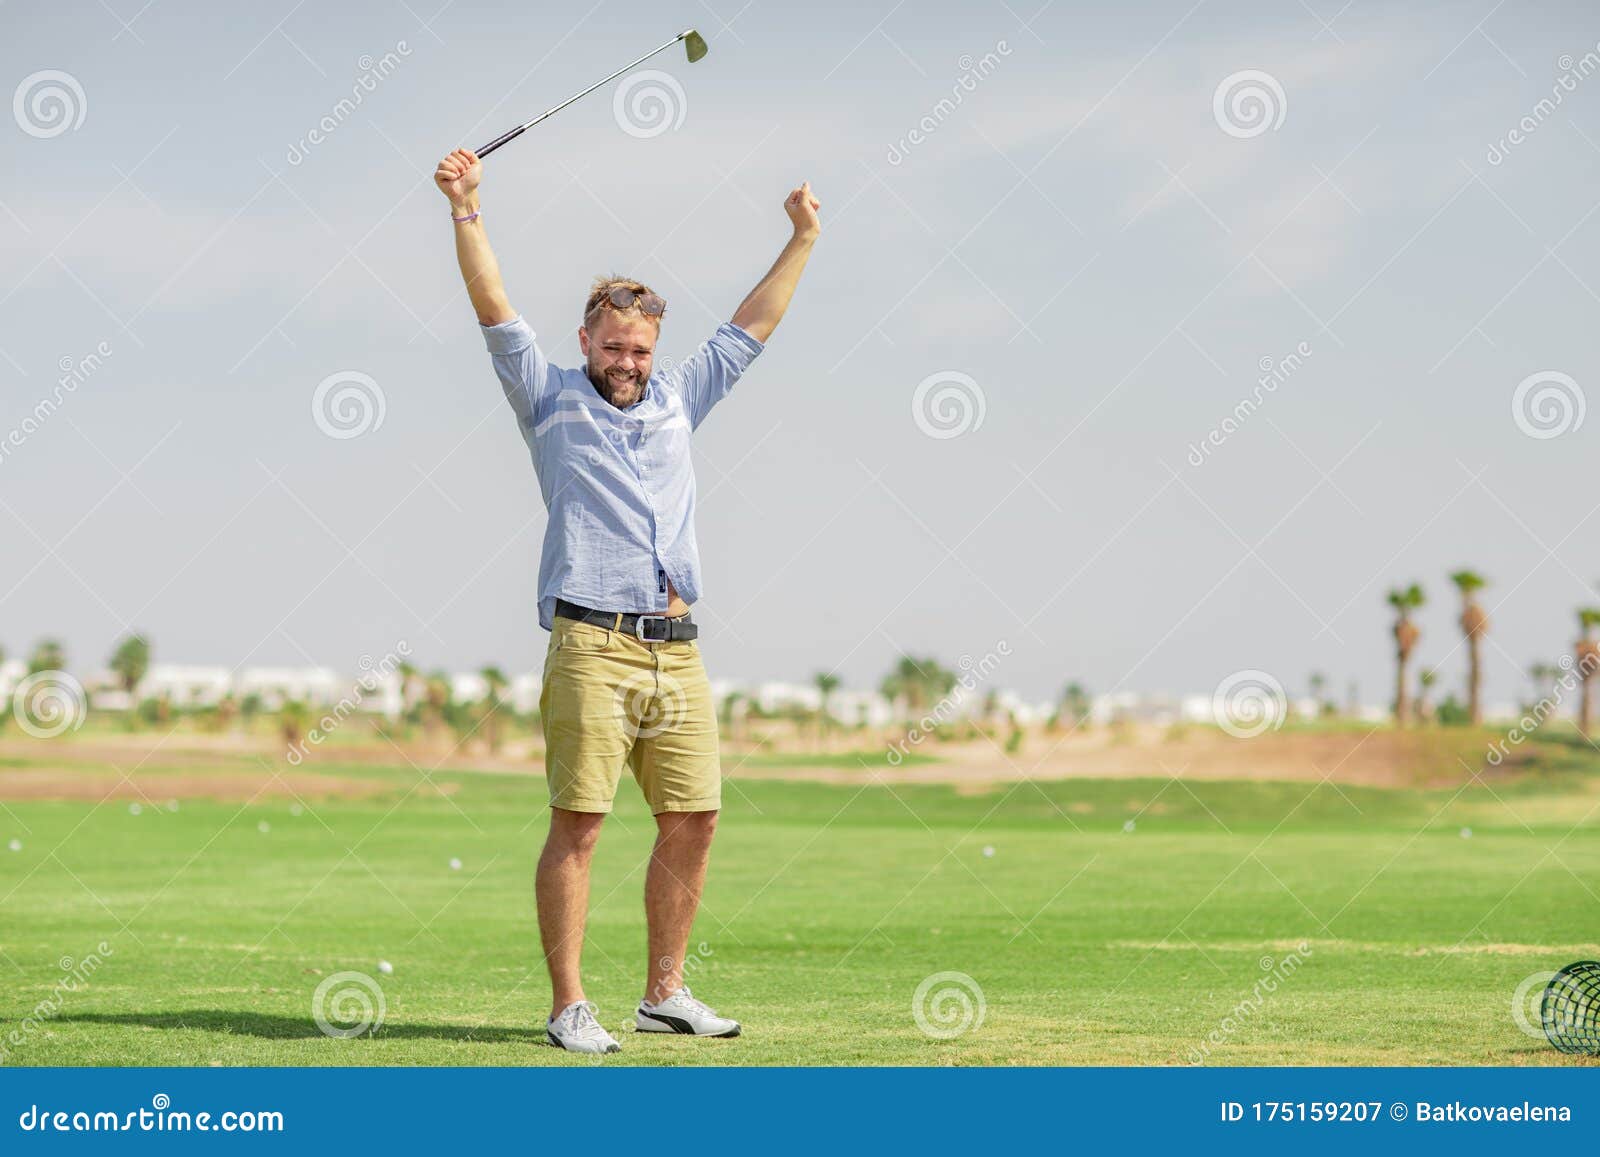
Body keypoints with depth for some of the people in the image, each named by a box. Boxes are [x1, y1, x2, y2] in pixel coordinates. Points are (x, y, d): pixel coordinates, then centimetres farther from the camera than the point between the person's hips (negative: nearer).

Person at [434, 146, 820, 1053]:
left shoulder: (679, 400, 21)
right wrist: (466, 211, -10)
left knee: (694, 820, 4)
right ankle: (570, 1007, -5)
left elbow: (753, 325, 26)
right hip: (593, 647, -5)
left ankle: (665, 994, 15)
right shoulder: (550, 399, 9)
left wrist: (804, 239, 25)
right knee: (580, 824, -8)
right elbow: (495, 309, 0)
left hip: (679, 653, 5)